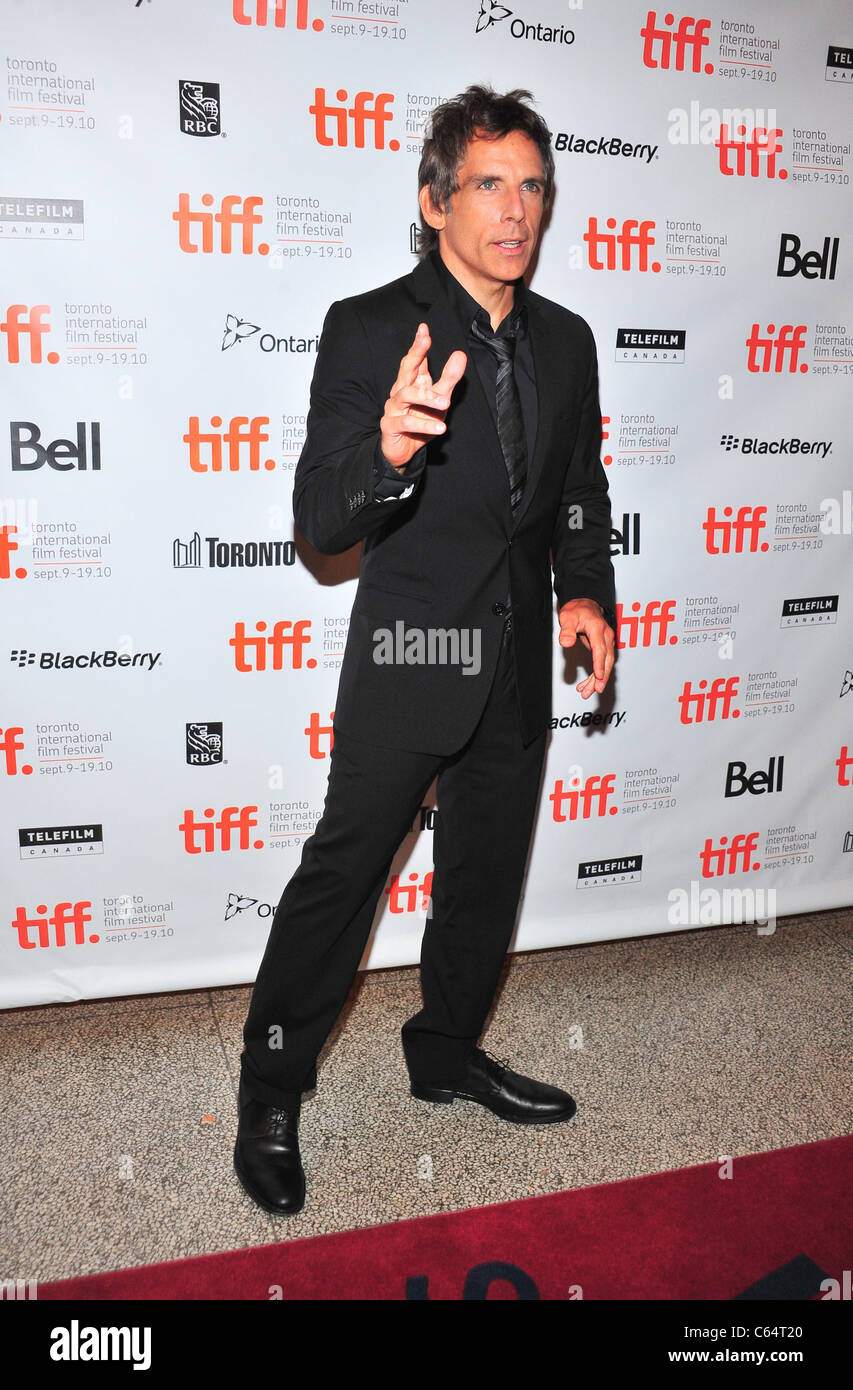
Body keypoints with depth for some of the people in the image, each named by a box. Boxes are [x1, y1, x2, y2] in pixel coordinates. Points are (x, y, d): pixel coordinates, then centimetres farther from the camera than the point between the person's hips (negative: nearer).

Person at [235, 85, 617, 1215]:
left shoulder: (566, 341, 8)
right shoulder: (368, 329, -9)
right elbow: (319, 523, -15)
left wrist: (587, 593, -1)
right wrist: (389, 449, -36)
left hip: (521, 660, 6)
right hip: (408, 655, -5)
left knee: (487, 872, 17)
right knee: (344, 869, 0)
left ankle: (449, 1051, 39)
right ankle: (271, 1093, 19)